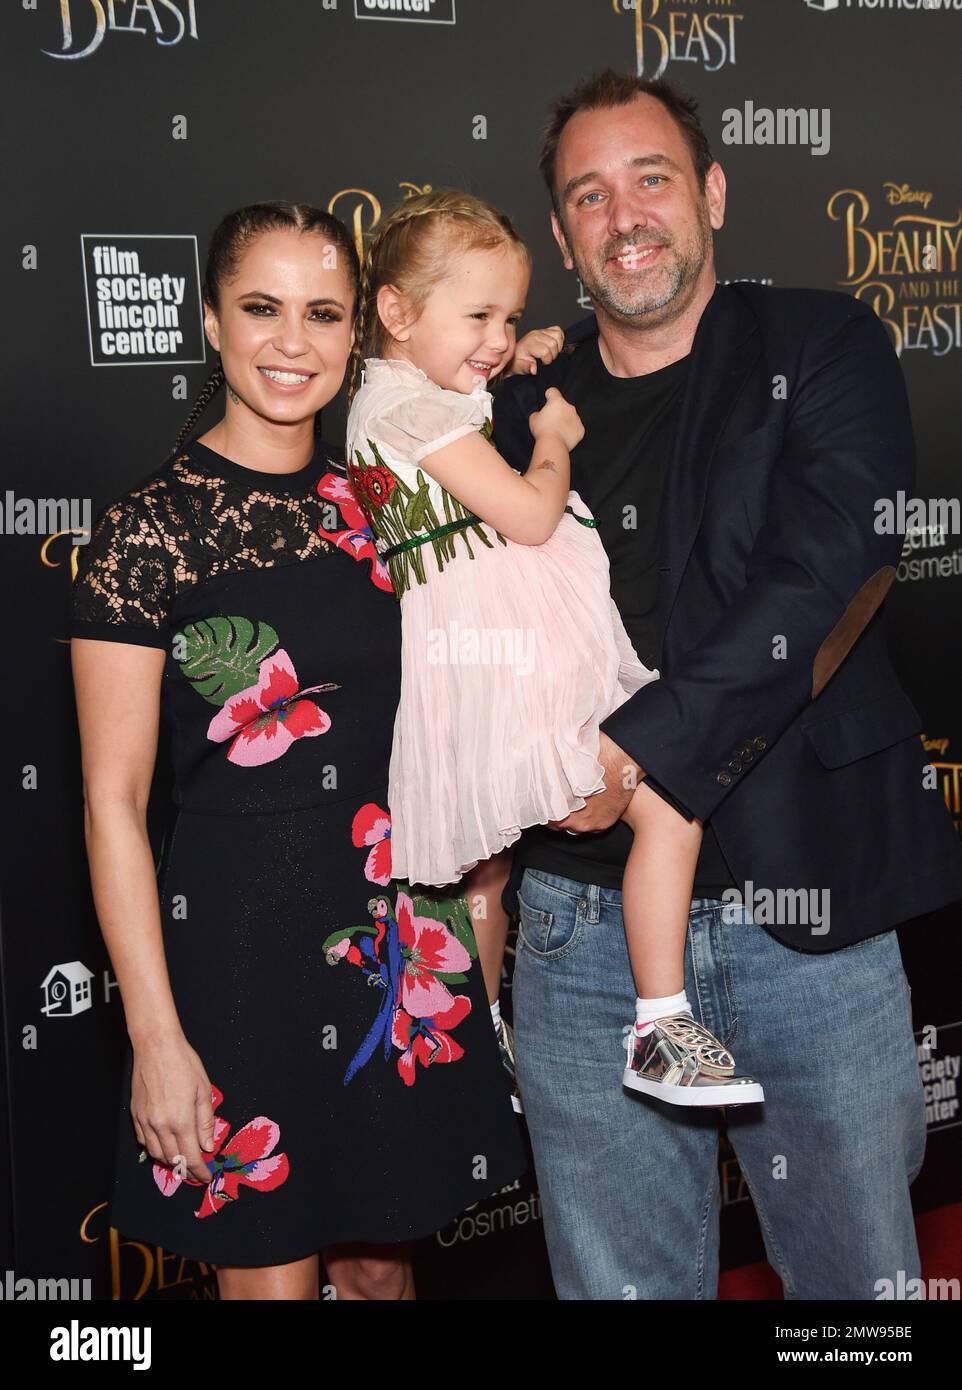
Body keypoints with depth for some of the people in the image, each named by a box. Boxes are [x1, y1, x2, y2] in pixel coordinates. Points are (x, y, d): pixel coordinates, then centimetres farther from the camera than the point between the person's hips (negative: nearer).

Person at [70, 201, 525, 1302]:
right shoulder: (150, 528, -10)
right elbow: (113, 803, -11)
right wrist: (156, 1033, -12)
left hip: (399, 929, 5)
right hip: (239, 938, -5)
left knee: (380, 1254, 18)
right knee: (269, 1269, 8)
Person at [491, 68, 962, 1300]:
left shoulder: (824, 348, 2)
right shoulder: (523, 412, 11)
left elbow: (820, 578, -13)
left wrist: (640, 748, -20)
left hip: (809, 918, -2)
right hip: (582, 933, 3)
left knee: (861, 1269, 13)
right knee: (618, 1279, 14)